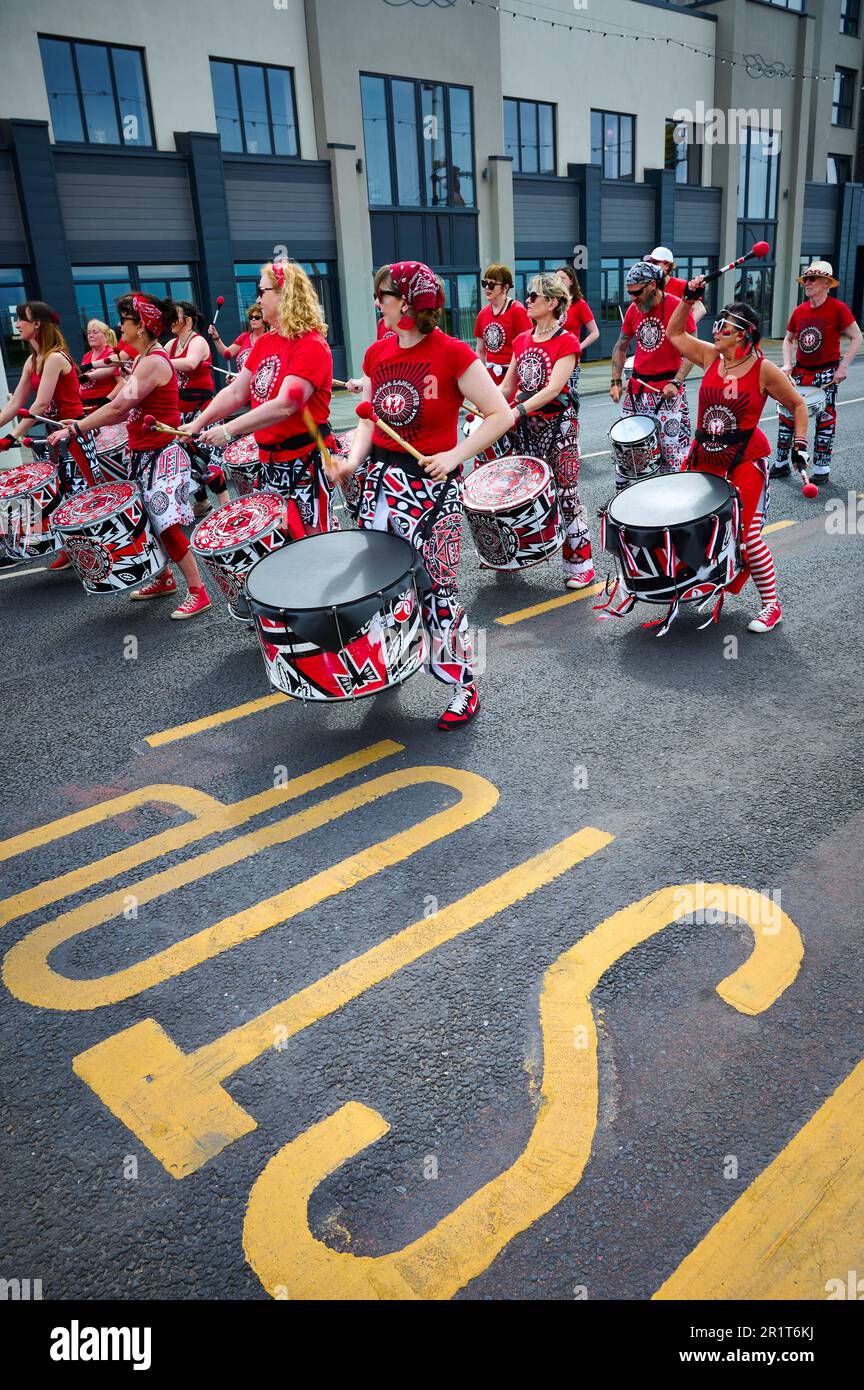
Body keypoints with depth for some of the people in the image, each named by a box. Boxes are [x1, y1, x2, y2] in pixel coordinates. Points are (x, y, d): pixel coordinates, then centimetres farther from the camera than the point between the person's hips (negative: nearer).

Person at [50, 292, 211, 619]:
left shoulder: (153, 362, -18)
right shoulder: (144, 359, 13)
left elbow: (118, 407, -22)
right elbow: (126, 410, 14)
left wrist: (75, 429, -16)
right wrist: (82, 425, 6)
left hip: (163, 456, -10)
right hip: (145, 454, 10)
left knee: (167, 526, -9)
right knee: (150, 522, 16)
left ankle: (197, 592, -3)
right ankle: (164, 579, 30)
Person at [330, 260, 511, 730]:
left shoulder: (453, 353, -11)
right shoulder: (377, 353, 7)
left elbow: (499, 414, -10)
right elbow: (369, 419, 14)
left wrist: (455, 455, -17)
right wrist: (353, 459, -4)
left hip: (432, 483, -6)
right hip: (380, 478, 6)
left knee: (436, 587, -4)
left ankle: (464, 687, 10)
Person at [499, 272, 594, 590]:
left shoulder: (566, 342, -8)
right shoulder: (521, 340, 11)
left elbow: (554, 388, -20)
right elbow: (507, 386, 13)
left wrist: (517, 411, -30)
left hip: (557, 423, -6)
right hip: (524, 423, 6)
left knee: (565, 493, -4)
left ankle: (580, 563, 4)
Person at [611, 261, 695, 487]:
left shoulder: (678, 307, -10)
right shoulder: (633, 310, 6)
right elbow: (621, 347, 17)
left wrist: (676, 382, -20)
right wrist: (616, 381, 8)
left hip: (667, 390, -5)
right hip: (637, 388, 6)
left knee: (672, 449, -4)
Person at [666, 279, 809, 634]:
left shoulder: (763, 370, -8)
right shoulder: (711, 357, 4)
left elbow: (797, 405, 2)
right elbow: (674, 333, 14)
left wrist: (800, 443, -7)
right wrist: (688, 298, 4)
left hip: (745, 461, -5)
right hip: (705, 456, 5)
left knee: (747, 533, -10)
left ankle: (771, 606, 4)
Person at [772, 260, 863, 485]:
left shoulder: (838, 308, -9)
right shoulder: (799, 311, 4)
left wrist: (843, 367, -15)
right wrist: (787, 365, 0)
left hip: (827, 373, -5)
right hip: (800, 372, 5)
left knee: (825, 419, 0)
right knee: (786, 414, 2)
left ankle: (822, 469, 8)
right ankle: (781, 464, 14)